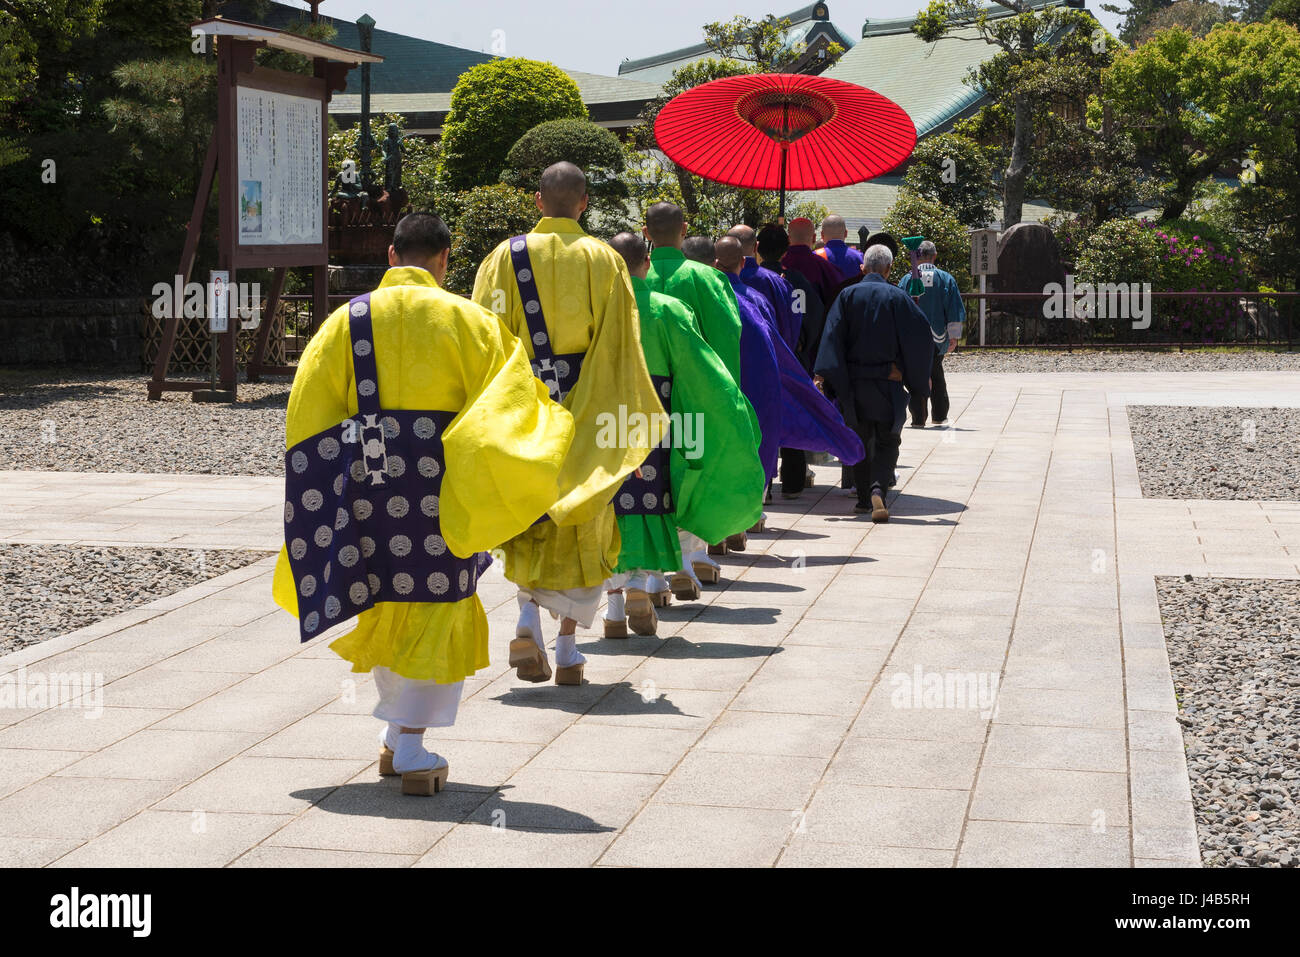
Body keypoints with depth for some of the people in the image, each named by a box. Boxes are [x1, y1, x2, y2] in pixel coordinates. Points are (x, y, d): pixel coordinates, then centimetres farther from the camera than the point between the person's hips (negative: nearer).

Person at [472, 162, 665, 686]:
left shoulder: (506, 257, 0)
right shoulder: (605, 261, -1)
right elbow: (621, 349, -2)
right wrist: (634, 424, 2)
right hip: (587, 416, 0)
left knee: (528, 526, 14)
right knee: (582, 530, 9)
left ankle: (528, 615, -8)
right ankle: (568, 648, 9)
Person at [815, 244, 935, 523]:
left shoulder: (847, 295, -1)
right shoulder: (898, 297, -4)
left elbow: (833, 333, -10)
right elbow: (921, 335, -6)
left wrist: (826, 373, -14)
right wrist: (919, 377, 4)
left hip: (853, 381, 2)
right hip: (888, 382, -2)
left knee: (860, 440, 17)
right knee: (886, 442, 5)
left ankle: (864, 498, 21)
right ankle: (877, 491, -19)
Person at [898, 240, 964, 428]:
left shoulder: (907, 280, -3)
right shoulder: (946, 279, 0)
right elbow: (954, 310, -2)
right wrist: (954, 336, 2)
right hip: (938, 338, 2)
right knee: (936, 374, 19)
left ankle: (918, 418, -1)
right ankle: (939, 415, 24)